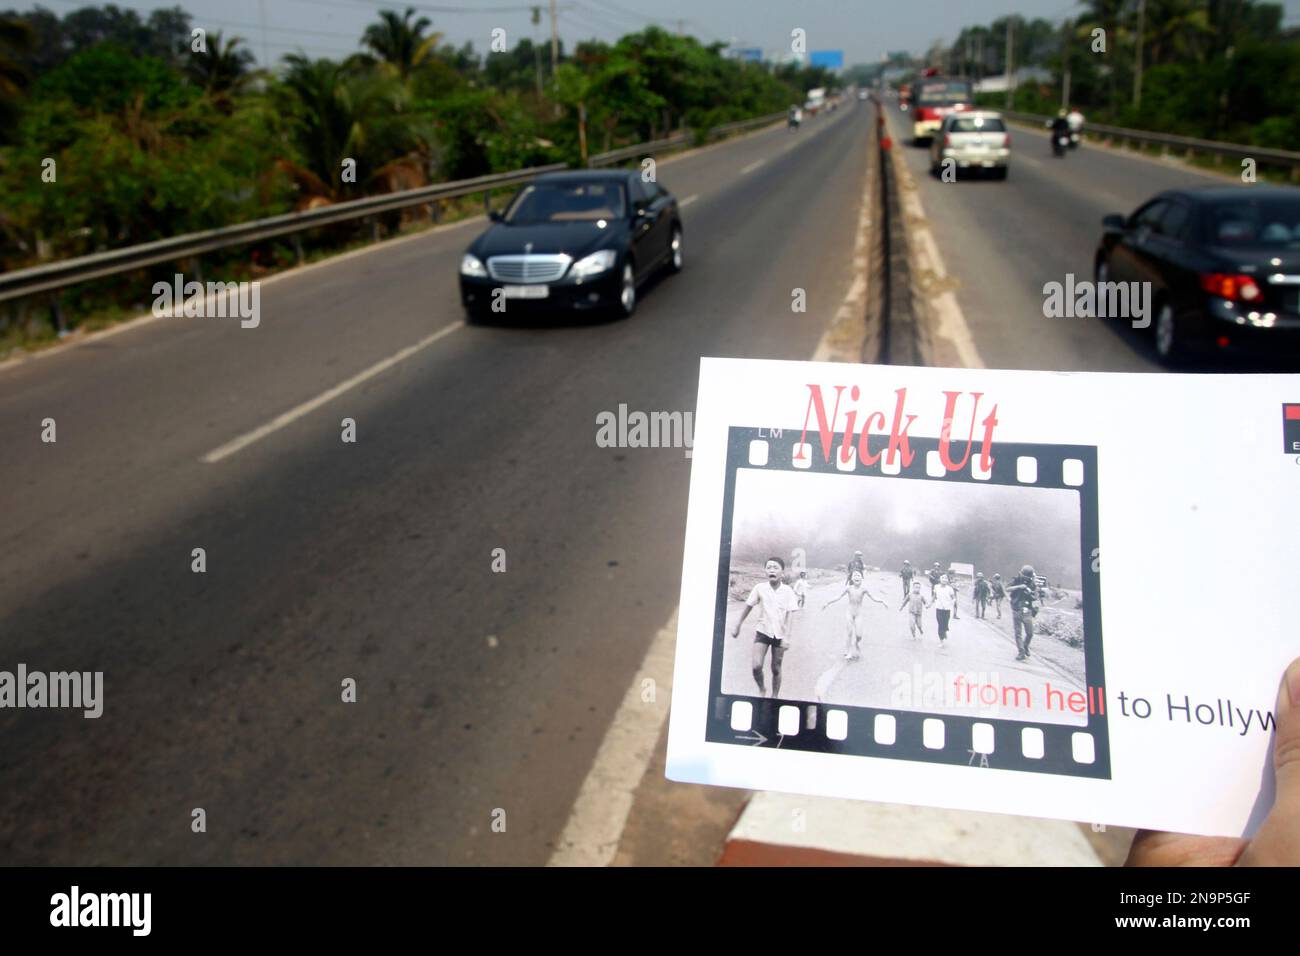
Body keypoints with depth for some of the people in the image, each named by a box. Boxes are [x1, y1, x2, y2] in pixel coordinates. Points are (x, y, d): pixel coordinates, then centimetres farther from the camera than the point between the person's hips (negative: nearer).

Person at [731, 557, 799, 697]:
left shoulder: (788, 591, -9)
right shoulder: (759, 588, -7)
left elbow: (789, 615, -10)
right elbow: (748, 607, 4)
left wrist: (787, 637, -17)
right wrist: (737, 625, 6)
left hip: (780, 634, 0)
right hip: (762, 631, 0)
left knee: (776, 669, 7)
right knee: (756, 665, -13)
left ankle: (774, 697, 25)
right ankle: (761, 690, 15)